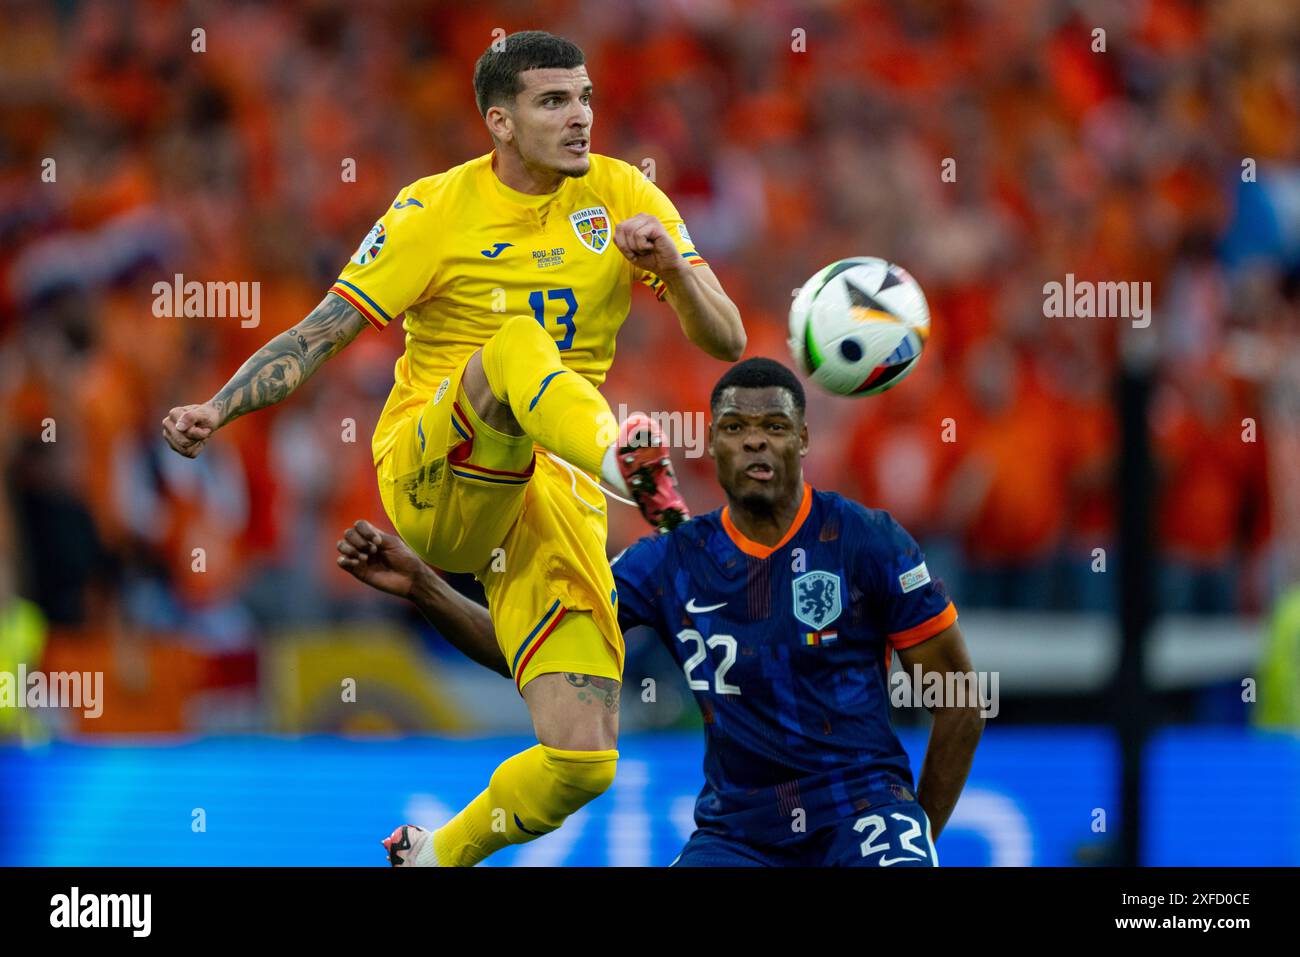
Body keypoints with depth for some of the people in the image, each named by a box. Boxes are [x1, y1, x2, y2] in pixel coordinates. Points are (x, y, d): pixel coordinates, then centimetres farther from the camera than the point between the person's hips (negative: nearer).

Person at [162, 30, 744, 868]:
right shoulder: (436, 212, -3)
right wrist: (216, 410, -17)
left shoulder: (623, 196, 4)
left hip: (554, 497, 3)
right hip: (430, 480, -3)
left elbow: (726, 340, 2)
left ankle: (441, 856, 17)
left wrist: (672, 266, -18)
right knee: (517, 346, -36)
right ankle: (627, 462, -63)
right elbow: (318, 335, -3)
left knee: (582, 762, -10)